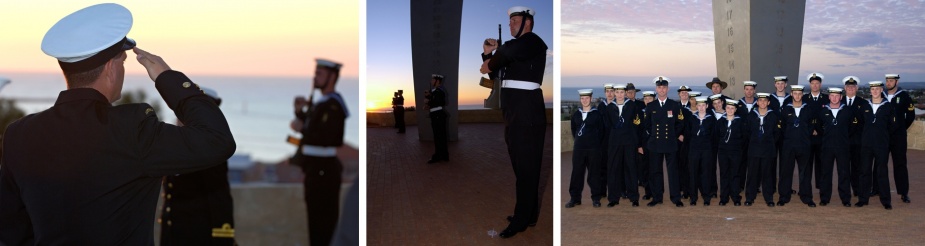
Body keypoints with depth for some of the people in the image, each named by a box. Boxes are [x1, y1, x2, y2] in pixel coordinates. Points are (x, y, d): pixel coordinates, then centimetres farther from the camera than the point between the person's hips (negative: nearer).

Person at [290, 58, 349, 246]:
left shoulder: (333, 105, -15)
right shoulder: (321, 103, 16)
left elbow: (327, 137, -26)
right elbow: (311, 130, 18)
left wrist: (302, 129, -16)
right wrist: (300, 111, 5)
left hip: (323, 170, -10)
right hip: (315, 169, 10)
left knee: (322, 220, -6)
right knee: (316, 218, 16)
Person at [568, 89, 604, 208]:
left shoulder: (597, 114, 0)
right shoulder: (576, 114, 10)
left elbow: (601, 131, 3)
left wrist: (595, 142, 5)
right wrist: (579, 140, 13)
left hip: (594, 148, -3)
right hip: (578, 148, 3)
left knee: (594, 173, 1)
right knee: (577, 173, 2)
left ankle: (596, 198, 9)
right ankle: (575, 198, 9)